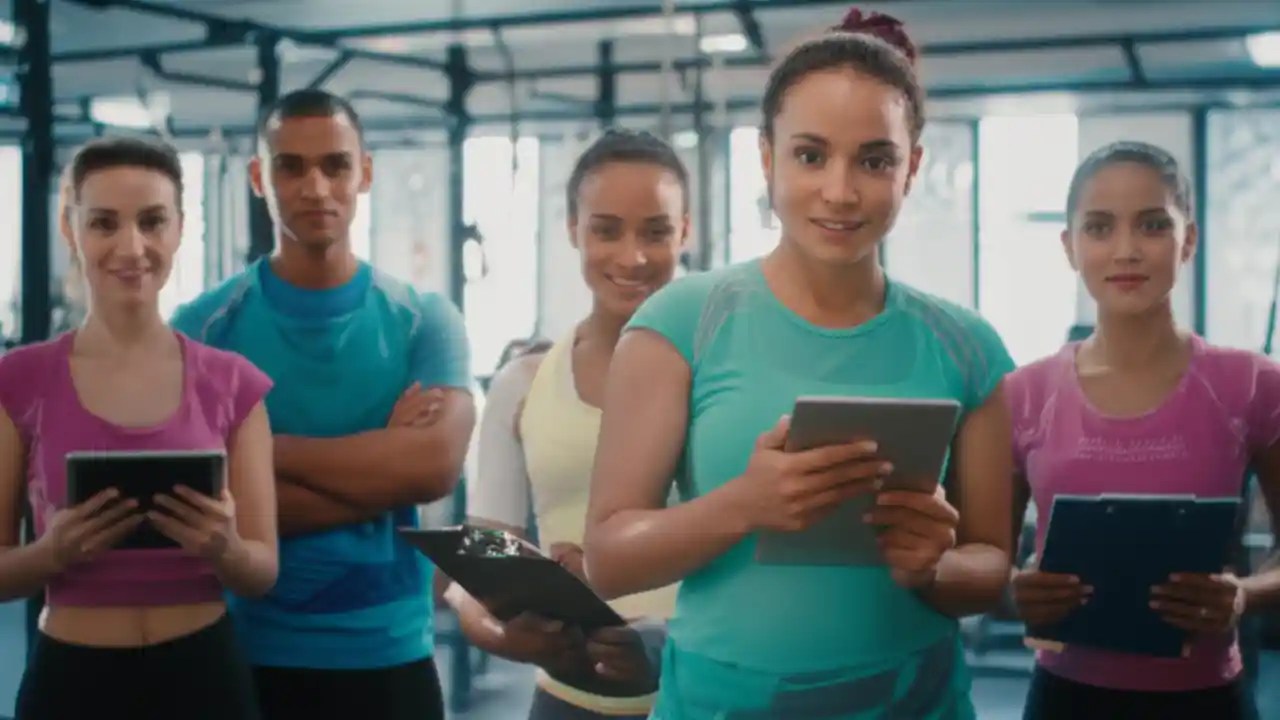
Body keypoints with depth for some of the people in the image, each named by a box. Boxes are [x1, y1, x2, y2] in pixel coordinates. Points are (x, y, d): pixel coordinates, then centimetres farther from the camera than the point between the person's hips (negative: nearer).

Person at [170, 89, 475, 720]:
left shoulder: (425, 321, 1)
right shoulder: (202, 327, -2)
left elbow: (436, 465, -14)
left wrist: (269, 451, -12)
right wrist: (382, 463, -14)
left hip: (389, 653, 1)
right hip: (245, 653, -1)